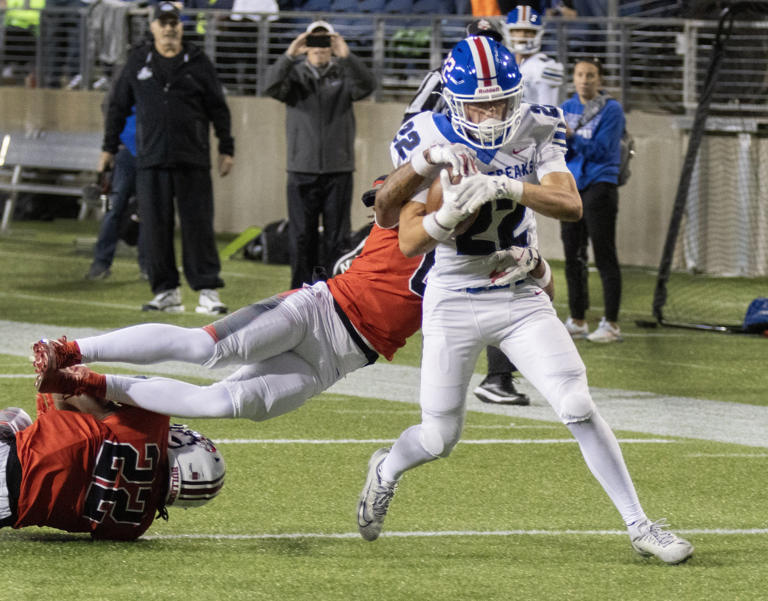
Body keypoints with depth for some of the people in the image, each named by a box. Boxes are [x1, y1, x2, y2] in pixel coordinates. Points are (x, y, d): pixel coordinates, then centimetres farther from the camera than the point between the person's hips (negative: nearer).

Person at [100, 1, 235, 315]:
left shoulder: (197, 62, 7)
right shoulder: (138, 62, 10)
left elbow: (218, 108, 9)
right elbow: (118, 106, 16)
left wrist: (226, 149, 5)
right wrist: (109, 147, 14)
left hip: (192, 159, -2)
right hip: (151, 160, 2)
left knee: (198, 225, -4)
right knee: (155, 228, 0)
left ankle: (207, 291, -4)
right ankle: (166, 292, 6)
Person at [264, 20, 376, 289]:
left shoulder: (344, 74, 5)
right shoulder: (295, 74, 6)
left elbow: (367, 85, -14)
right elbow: (272, 87, -12)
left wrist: (347, 57, -30)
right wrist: (289, 57, -28)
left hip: (339, 170, 0)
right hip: (302, 170, 0)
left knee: (336, 237, 2)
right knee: (301, 237, 3)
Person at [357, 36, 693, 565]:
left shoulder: (537, 131, -6)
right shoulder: (428, 142, -11)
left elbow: (571, 205, -21)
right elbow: (408, 242, -15)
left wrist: (507, 187, -37)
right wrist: (449, 214, -35)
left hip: (523, 299, 1)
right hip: (453, 303, -1)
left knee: (579, 407, -11)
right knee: (439, 439, 4)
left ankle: (639, 525, -1)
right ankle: (386, 470, 38)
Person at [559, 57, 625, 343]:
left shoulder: (611, 110, -5)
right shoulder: (568, 108, 11)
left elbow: (600, 150, -15)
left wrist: (571, 137, -26)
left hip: (599, 186, -6)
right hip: (571, 186, 6)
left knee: (604, 256, -7)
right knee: (573, 255, 8)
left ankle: (611, 324, -7)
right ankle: (577, 320, 16)